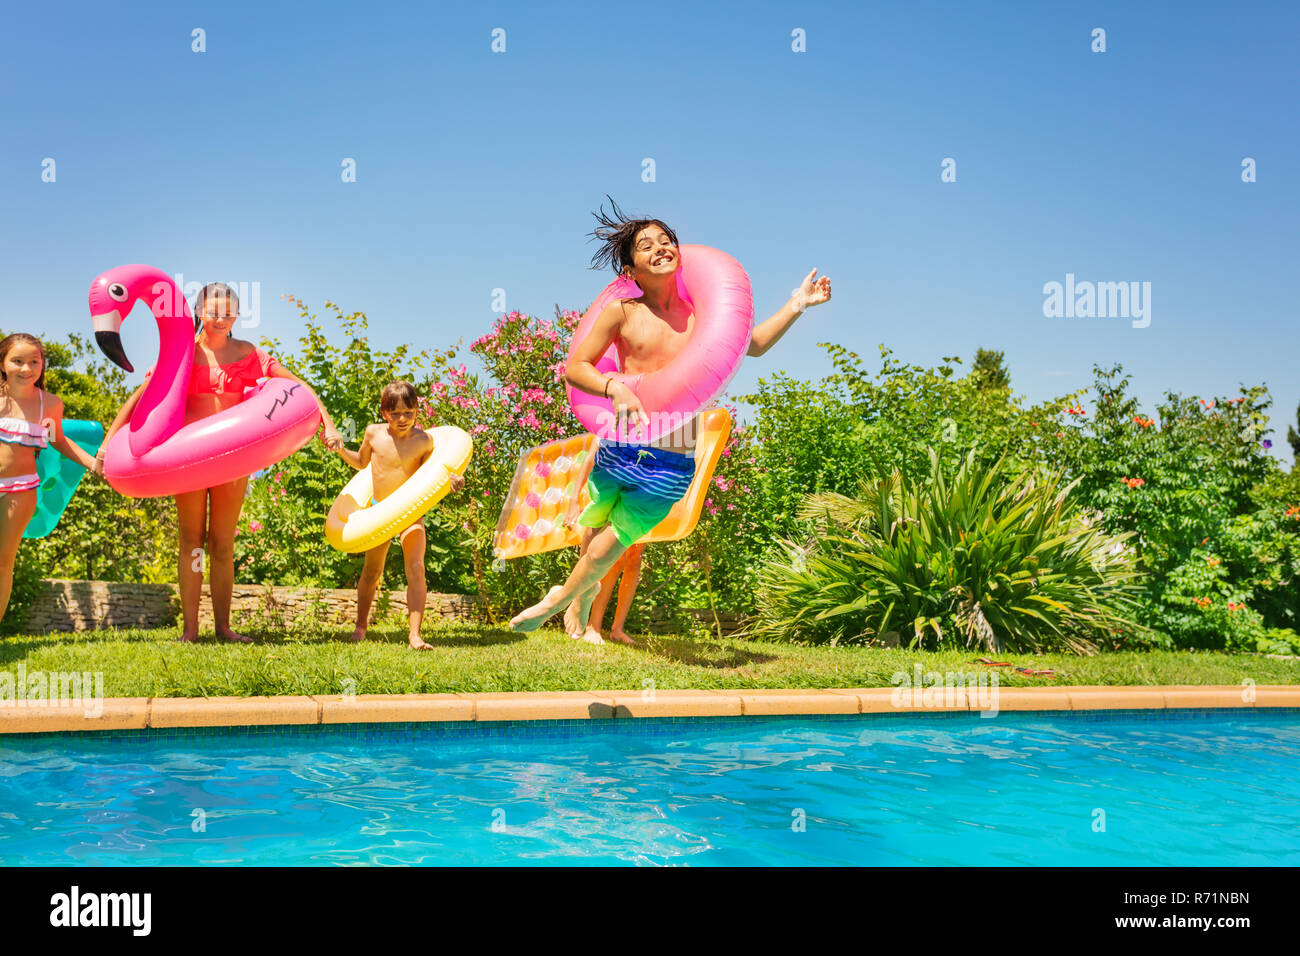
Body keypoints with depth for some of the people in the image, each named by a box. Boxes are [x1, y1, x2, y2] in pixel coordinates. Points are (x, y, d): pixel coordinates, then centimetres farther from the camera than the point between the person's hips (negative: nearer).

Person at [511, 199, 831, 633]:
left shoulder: (698, 311, 5)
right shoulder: (622, 311, -2)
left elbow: (754, 344, 21)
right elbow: (575, 368, 0)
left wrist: (795, 305, 11)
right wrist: (615, 387, -18)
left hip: (670, 466, 1)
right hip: (618, 449, -1)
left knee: (606, 549, 6)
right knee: (593, 525, 19)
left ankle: (560, 598, 36)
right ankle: (587, 589, 53)